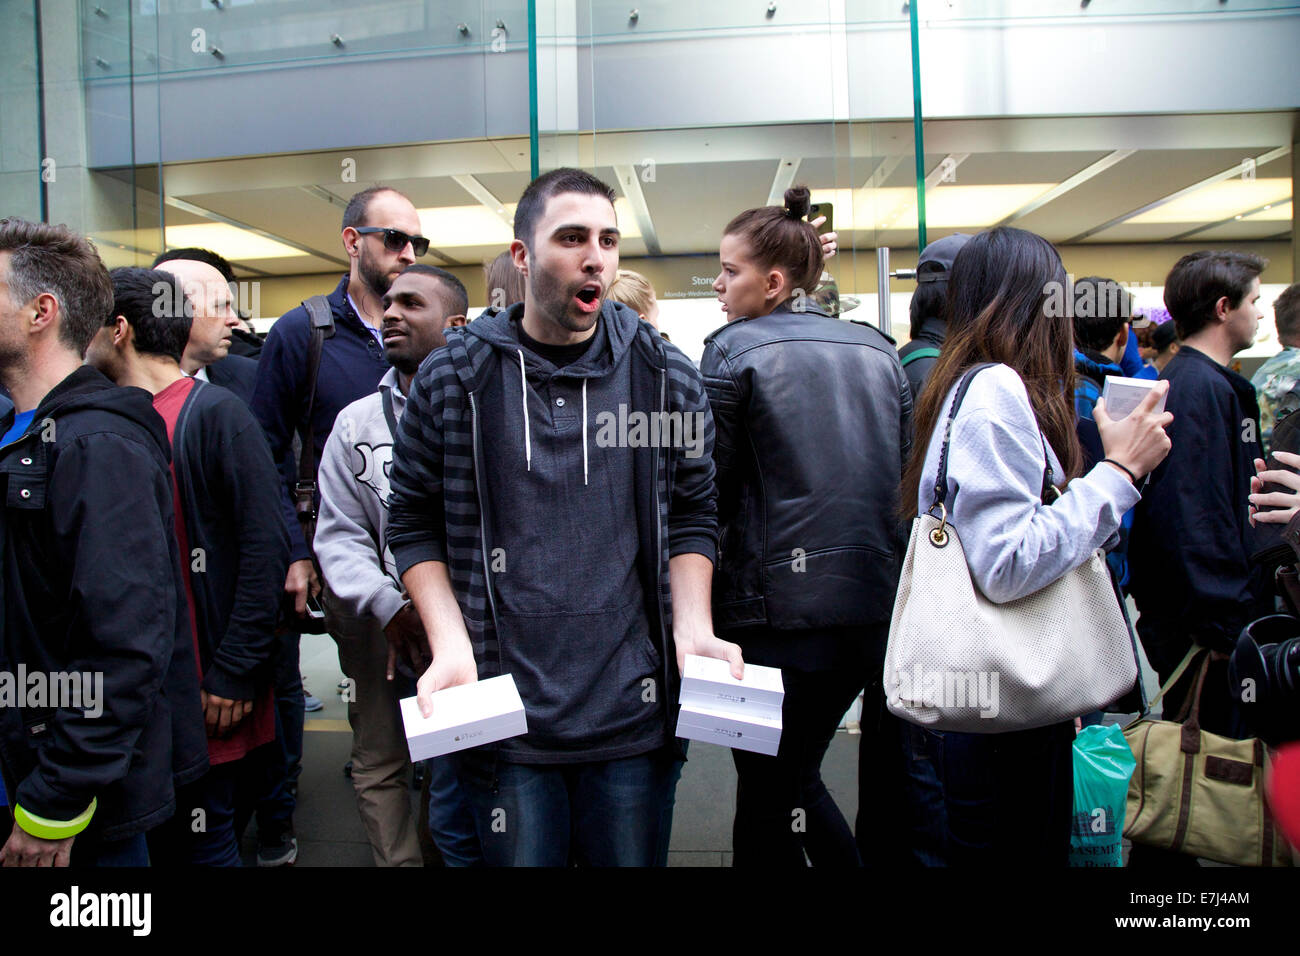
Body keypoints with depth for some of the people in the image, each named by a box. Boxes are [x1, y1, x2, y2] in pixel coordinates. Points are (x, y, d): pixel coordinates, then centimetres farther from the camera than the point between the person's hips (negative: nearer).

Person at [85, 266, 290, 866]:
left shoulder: (215, 414, -11)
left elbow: (265, 550, -16)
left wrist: (235, 675, -16)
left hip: (203, 696, -6)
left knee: (200, 843, 4)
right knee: (140, 840, 16)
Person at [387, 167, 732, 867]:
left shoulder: (666, 376, 2)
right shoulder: (452, 378, -1)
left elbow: (692, 514, 9)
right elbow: (415, 522, 4)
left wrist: (692, 626, -6)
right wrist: (451, 647, -9)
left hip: (637, 718, 1)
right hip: (503, 722, -1)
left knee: (634, 856, 16)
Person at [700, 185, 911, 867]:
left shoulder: (734, 350, -7)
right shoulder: (878, 350, 9)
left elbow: (713, 490, -7)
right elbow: (905, 472, 13)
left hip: (778, 609, -6)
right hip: (875, 603, 6)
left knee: (767, 799, 9)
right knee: (799, 776, 22)